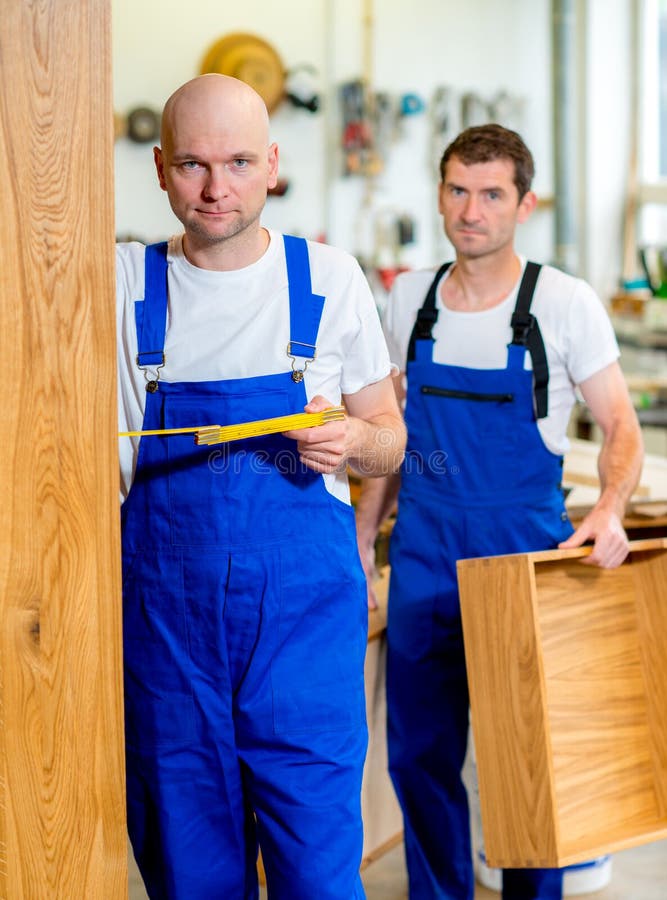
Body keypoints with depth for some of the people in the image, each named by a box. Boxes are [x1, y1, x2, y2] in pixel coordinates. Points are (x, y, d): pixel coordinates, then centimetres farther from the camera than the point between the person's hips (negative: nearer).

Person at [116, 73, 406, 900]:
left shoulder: (330, 279, 2)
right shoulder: (124, 282, 3)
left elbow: (388, 435, 9)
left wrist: (354, 442, -13)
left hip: (305, 604, -1)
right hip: (165, 610, 1)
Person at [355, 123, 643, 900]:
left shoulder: (566, 304, -7)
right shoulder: (408, 298, 5)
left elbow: (620, 427, -6)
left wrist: (609, 509, -25)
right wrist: (362, 532, 10)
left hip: (526, 547, -3)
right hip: (423, 550, 4)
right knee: (418, 749, 10)